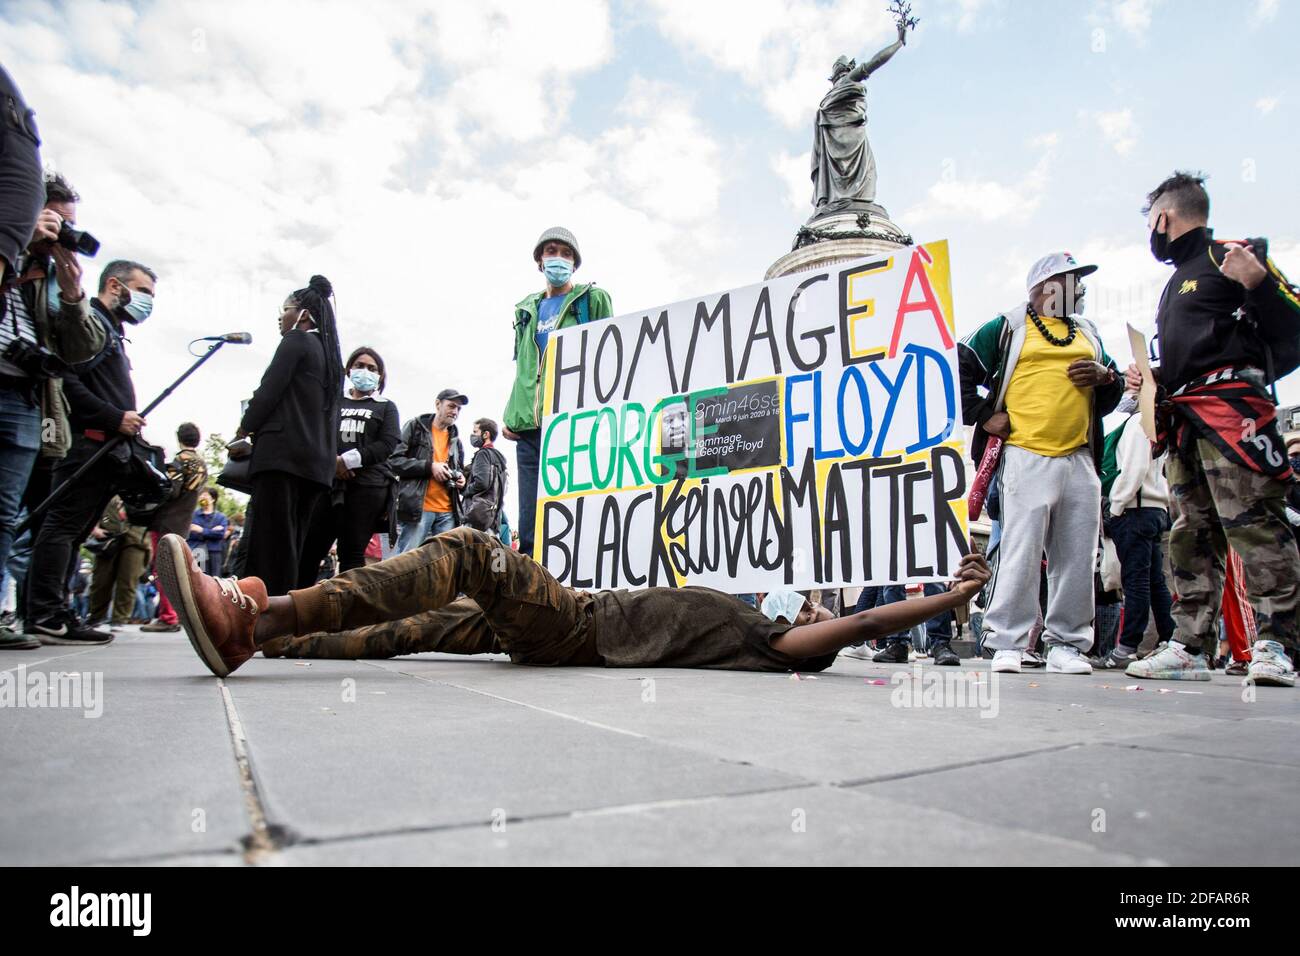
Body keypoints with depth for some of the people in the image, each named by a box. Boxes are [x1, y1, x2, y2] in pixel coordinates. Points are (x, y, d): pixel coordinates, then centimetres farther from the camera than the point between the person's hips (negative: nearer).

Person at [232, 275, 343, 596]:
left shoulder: (296, 340, 2)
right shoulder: (331, 356, 25)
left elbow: (270, 389, -6)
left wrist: (243, 432, 6)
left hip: (283, 453, -8)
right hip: (318, 462, 8)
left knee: (268, 544, -12)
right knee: (294, 548, 5)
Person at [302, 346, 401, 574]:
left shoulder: (386, 407, 15)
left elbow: (387, 445, 0)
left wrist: (349, 460, -11)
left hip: (367, 485, -2)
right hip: (329, 481, 2)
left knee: (352, 554, -5)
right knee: (309, 548, -6)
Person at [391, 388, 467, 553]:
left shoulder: (455, 439, 21)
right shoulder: (415, 426, 5)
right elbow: (394, 460, -4)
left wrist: (460, 478, 9)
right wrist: (429, 466, -14)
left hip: (448, 511, 5)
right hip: (418, 507, -5)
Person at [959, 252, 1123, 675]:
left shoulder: (1088, 333, 24)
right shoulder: (1008, 327, 7)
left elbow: (1111, 396, 28)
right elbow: (958, 370, 3)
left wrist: (1106, 378, 6)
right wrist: (983, 416, -3)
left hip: (1080, 459, 6)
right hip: (1026, 457, -6)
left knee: (1077, 557, 4)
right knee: (1022, 552, -10)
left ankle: (1067, 644, 14)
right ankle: (1007, 644, -3)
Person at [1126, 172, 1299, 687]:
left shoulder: (1231, 258, 1)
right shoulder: (1178, 281, 27)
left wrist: (1259, 285, -22)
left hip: (1231, 408, -9)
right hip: (1185, 422, 9)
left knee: (1254, 525, -12)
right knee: (1190, 537, 6)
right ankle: (1189, 647, 9)